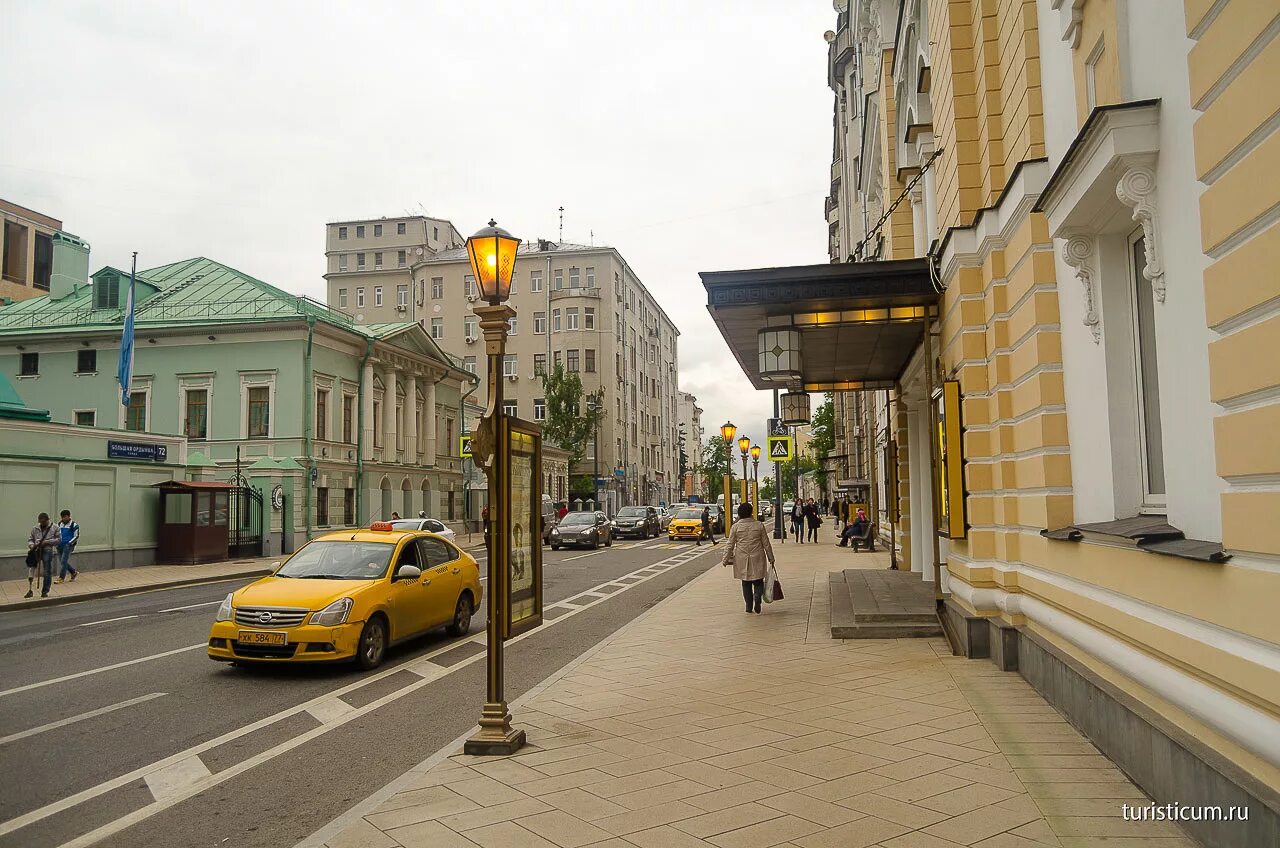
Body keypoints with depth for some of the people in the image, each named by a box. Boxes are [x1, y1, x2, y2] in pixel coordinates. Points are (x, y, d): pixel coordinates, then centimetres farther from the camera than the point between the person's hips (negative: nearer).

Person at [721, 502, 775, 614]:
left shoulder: (736, 527, -4)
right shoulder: (759, 525, -2)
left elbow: (730, 545, -2)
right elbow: (766, 544, 3)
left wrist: (725, 560, 7)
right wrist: (771, 559, 13)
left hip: (742, 561, 0)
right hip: (757, 559, 0)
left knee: (746, 584, 12)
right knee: (758, 582, 10)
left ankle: (749, 607, 13)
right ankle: (757, 597, -18)